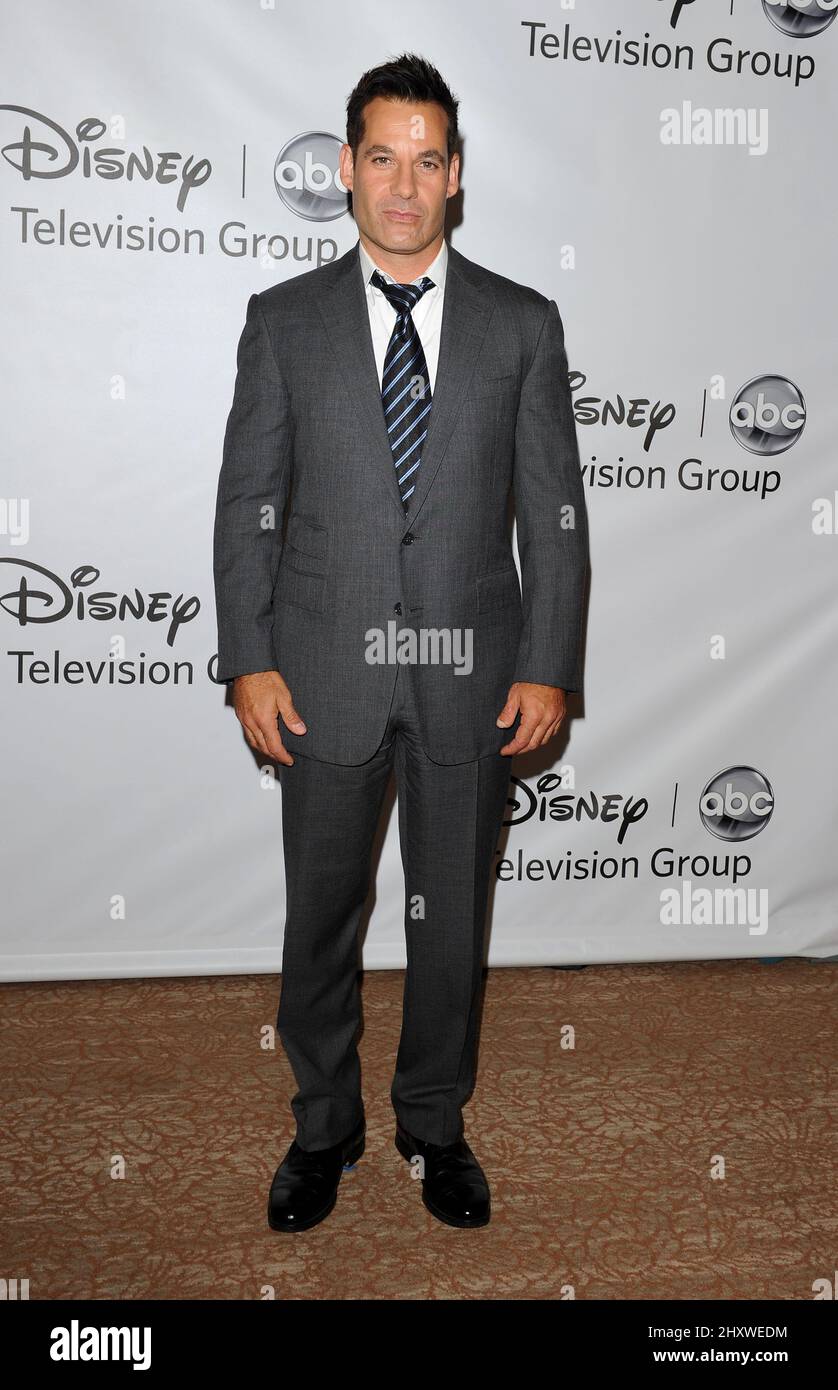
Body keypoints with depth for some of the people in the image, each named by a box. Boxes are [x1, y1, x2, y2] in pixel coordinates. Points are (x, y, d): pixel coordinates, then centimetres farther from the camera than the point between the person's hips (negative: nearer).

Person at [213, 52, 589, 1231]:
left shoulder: (524, 325, 3)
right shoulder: (283, 320, 4)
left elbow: (554, 511, 2)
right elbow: (247, 503, 2)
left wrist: (549, 669, -5)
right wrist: (248, 662, -6)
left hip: (472, 677, 0)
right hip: (326, 673, 0)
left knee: (452, 917, 12)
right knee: (320, 914, 12)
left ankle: (436, 1124, 34)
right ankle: (325, 1125, 34)